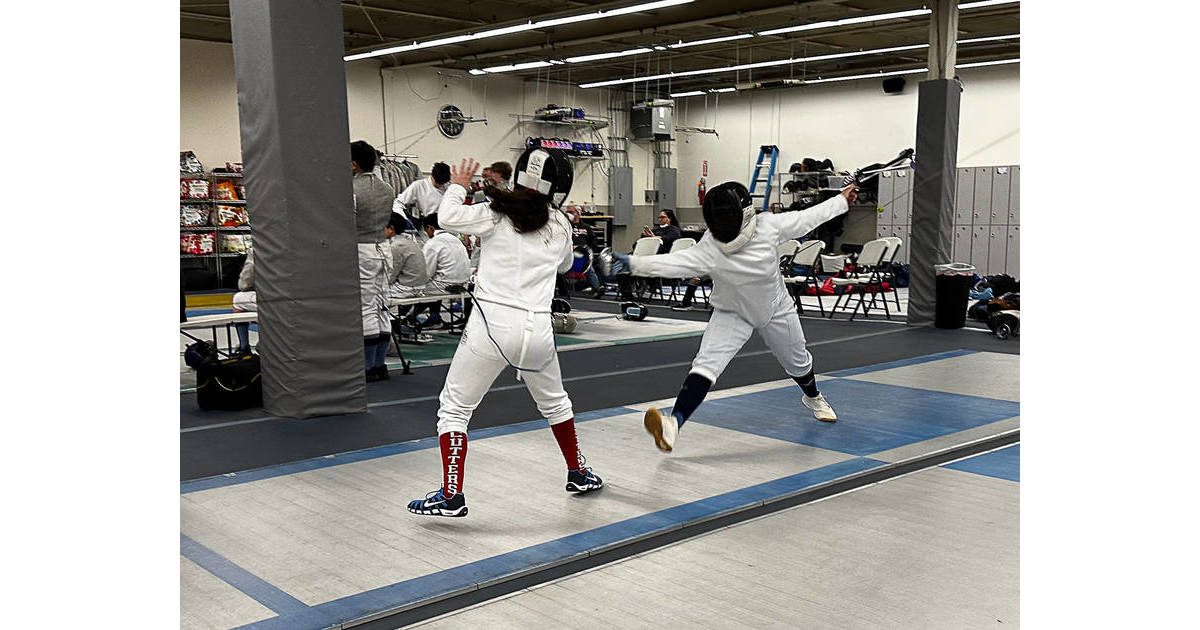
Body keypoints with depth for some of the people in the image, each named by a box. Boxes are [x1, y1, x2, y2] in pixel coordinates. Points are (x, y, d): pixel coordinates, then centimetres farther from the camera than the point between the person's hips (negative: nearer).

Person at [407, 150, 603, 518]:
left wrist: (458, 185, 14)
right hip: (537, 328, 4)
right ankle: (578, 474, 39)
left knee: (454, 409, 8)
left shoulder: (497, 213, -4)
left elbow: (447, 218, -5)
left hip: (493, 325, -3)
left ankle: (451, 496, -1)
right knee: (554, 402, 29)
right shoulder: (559, 225, 8)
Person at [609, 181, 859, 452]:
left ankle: (813, 397, 57)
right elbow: (674, 262, -47)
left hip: (775, 310, 3)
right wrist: (633, 263, -63)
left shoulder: (768, 226, -27)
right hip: (732, 314, -2)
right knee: (706, 364, -26)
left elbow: (807, 218, -10)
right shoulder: (710, 249, -32)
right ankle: (673, 424, -35)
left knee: (798, 362, 24)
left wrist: (842, 200, 1)